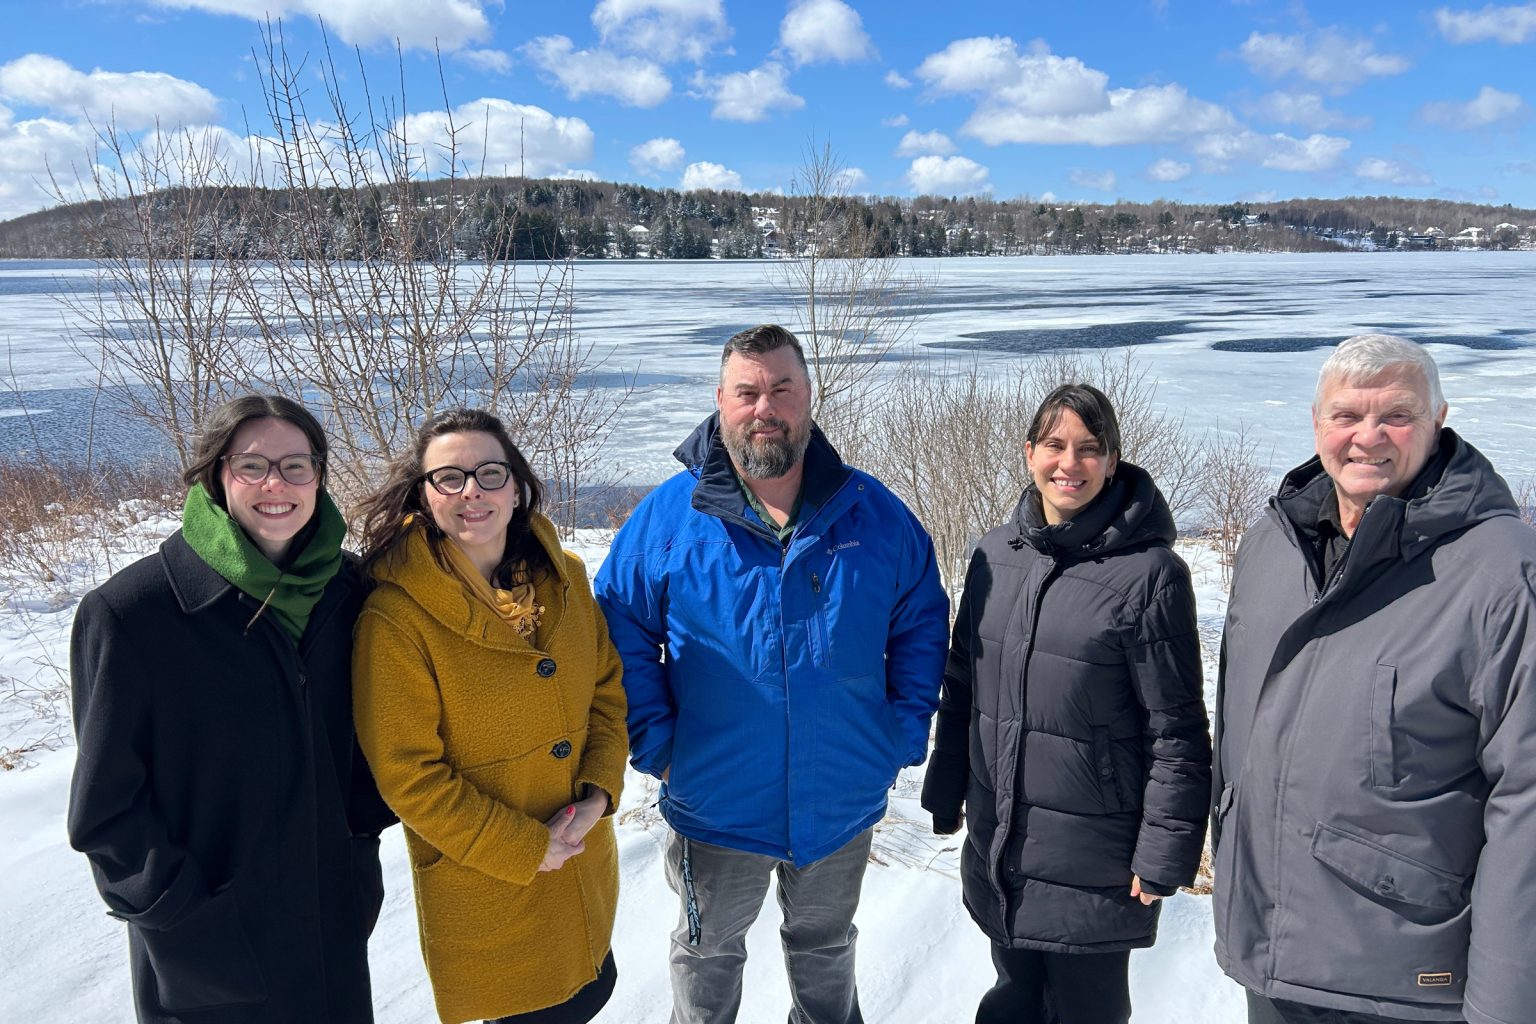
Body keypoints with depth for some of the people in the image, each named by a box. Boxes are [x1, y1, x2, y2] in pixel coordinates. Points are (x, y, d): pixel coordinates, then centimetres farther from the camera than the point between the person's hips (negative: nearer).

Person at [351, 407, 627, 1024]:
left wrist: (600, 790, -9)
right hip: (485, 890, -5)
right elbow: (407, 775, -17)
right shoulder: (395, 617, -20)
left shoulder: (563, 579, -3)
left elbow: (608, 690, 5)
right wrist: (524, 848, -16)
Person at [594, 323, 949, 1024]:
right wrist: (655, 745, -10)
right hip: (715, 803, -1)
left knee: (825, 945, 28)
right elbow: (620, 636, -5)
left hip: (844, 803, 2)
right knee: (708, 950, 24)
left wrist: (905, 736, -3)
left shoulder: (874, 515, -7)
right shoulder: (666, 519, -12)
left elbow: (922, 627, 2)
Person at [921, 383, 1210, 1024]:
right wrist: (945, 794, 12)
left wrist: (1164, 853, -12)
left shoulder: (1148, 570, -14)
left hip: (1094, 863, -4)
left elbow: (1176, 729, -12)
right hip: (996, 846, 5)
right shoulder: (996, 553, 1)